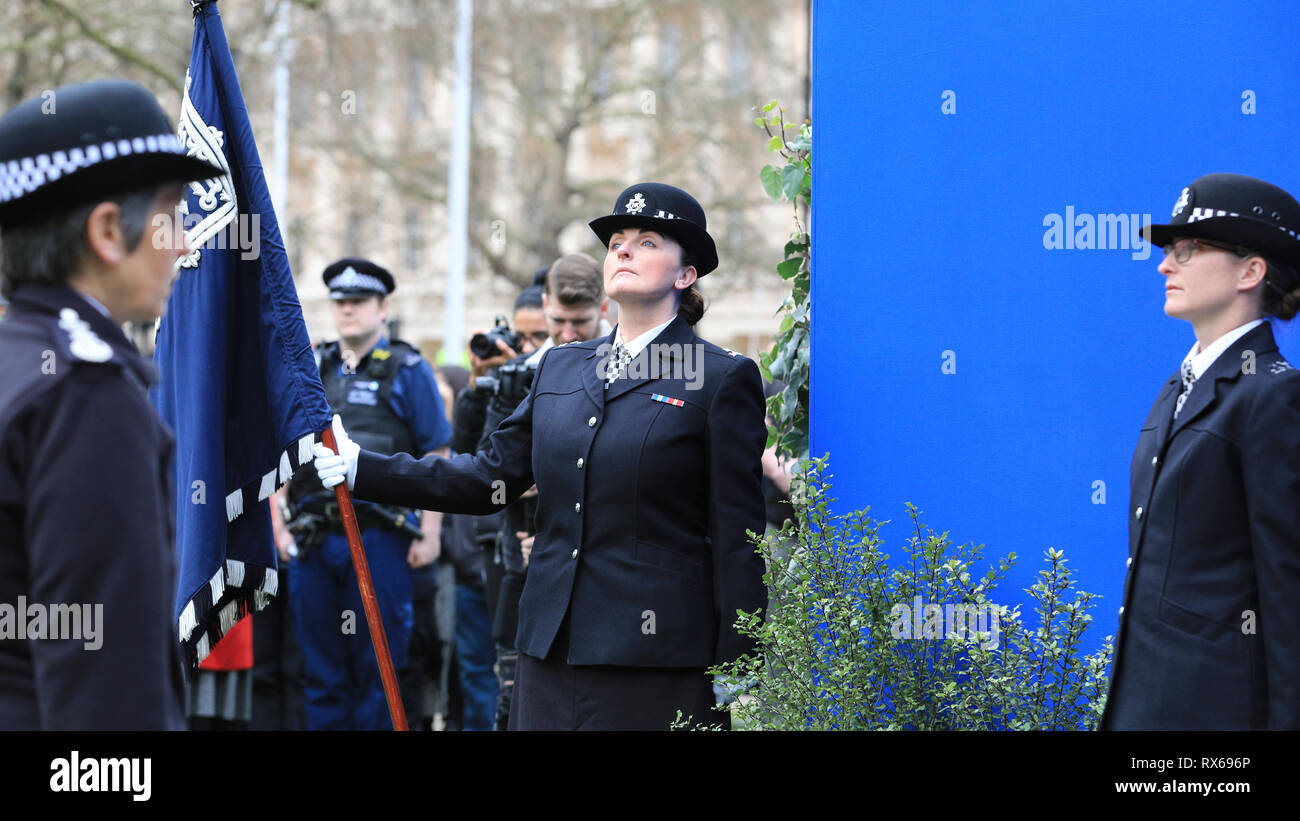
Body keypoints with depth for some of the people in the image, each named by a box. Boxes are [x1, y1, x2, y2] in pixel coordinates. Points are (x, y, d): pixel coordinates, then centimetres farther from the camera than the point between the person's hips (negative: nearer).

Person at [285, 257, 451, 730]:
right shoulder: (313, 369, 15)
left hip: (378, 536, -4)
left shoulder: (407, 370, 1)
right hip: (315, 539, 4)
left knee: (376, 671, -1)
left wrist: (429, 533, -9)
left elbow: (436, 458, -2)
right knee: (322, 672, 8)